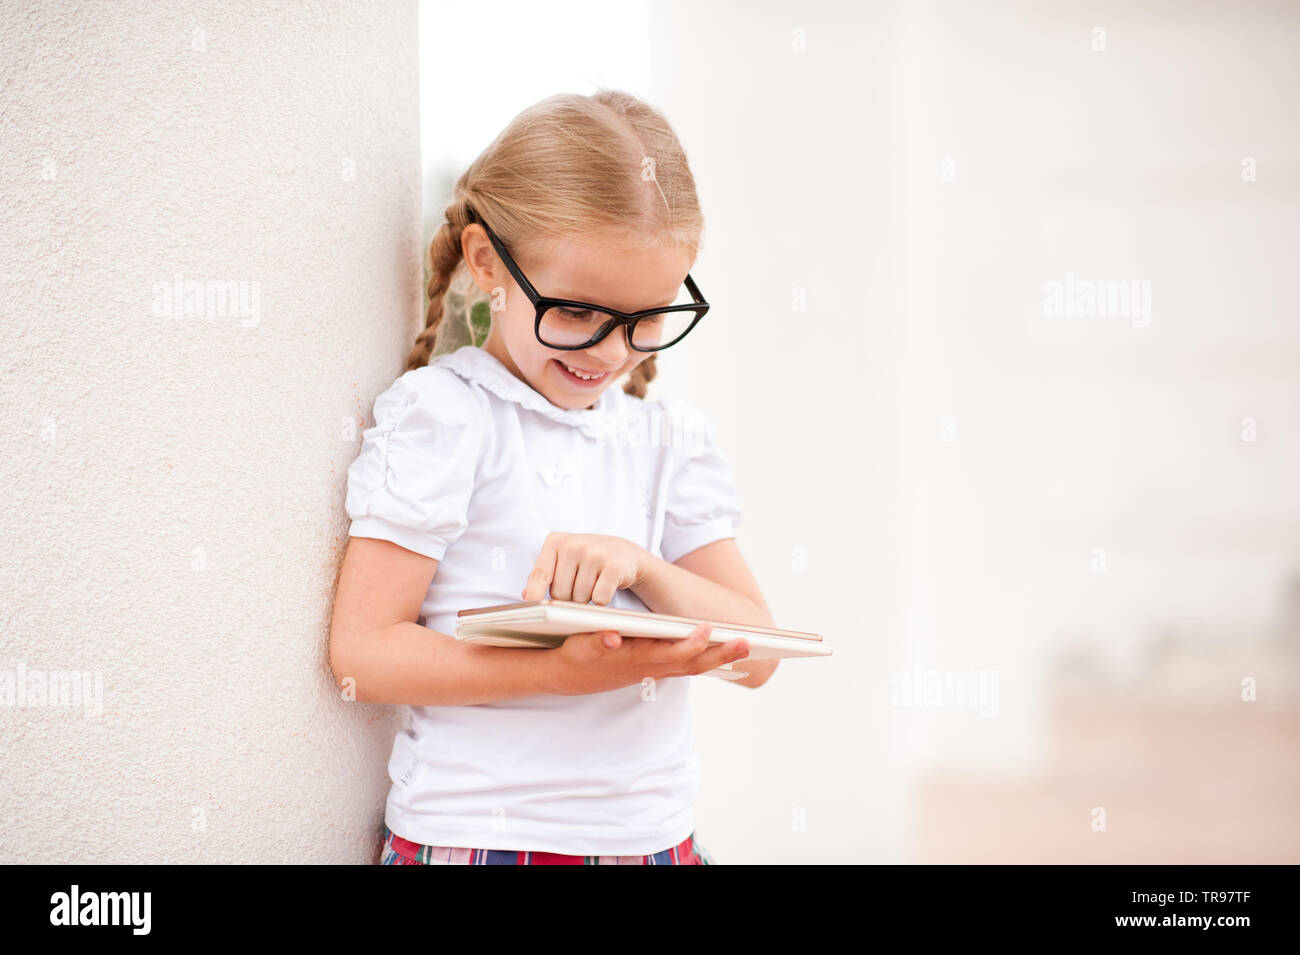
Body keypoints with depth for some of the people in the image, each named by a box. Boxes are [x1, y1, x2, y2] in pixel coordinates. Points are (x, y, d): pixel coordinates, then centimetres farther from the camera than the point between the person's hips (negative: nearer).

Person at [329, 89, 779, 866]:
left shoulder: (672, 440, 11)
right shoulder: (439, 415, -4)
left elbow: (754, 654, 6)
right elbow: (364, 653, -10)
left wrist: (640, 565, -11)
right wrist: (562, 672, -21)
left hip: (654, 834, 4)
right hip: (471, 833, -4)